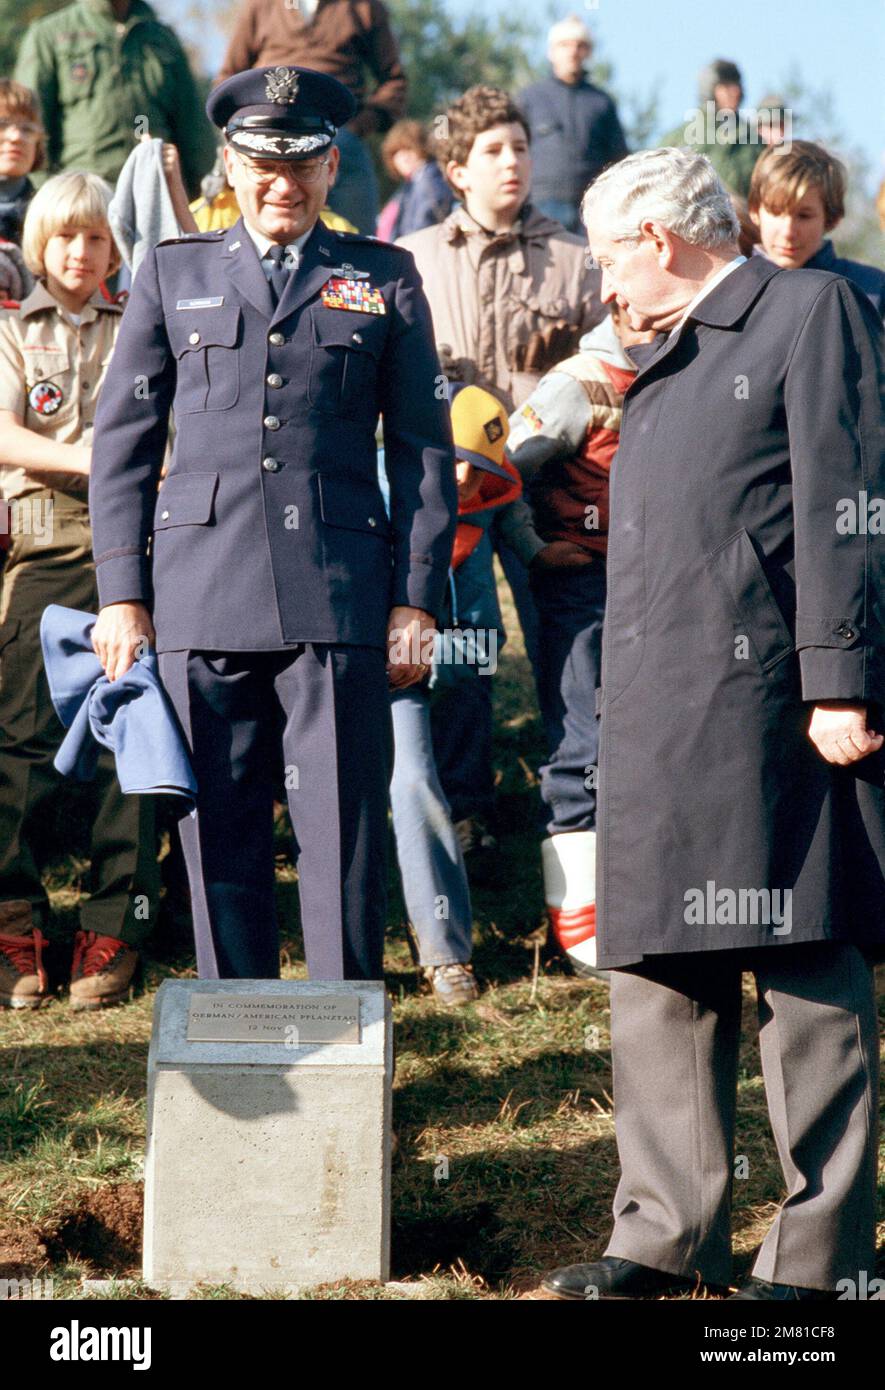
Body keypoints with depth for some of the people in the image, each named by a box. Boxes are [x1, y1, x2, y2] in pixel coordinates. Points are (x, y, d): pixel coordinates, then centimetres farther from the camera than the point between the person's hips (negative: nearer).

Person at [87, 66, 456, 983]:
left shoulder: (385, 279, 12)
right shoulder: (172, 274, 13)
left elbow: (423, 448, 11)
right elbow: (121, 440, 12)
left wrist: (416, 596, 3)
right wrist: (121, 592, 4)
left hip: (339, 596, -1)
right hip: (203, 594, 1)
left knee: (344, 839, -3)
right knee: (218, 843, 2)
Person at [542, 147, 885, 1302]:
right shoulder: (664, 364, 25)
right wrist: (627, 704, 16)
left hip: (771, 704, -9)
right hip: (657, 718, 9)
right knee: (658, 977, 8)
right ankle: (669, 1236, 14)